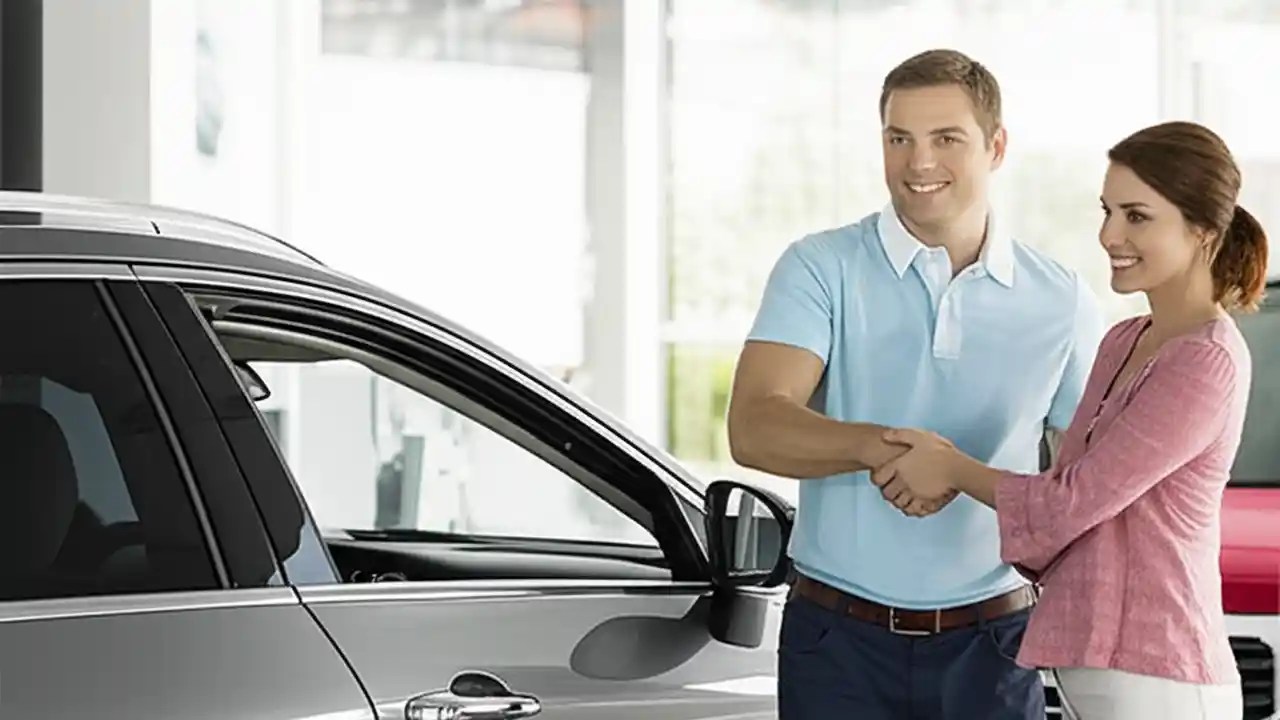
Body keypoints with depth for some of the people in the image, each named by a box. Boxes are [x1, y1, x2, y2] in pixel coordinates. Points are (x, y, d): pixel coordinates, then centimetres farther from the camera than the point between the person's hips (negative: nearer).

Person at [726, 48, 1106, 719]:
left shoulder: (1061, 302, 5)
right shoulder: (820, 268, -2)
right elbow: (753, 429, -14)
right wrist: (881, 446, -31)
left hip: (991, 645, 2)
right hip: (838, 640, -1)